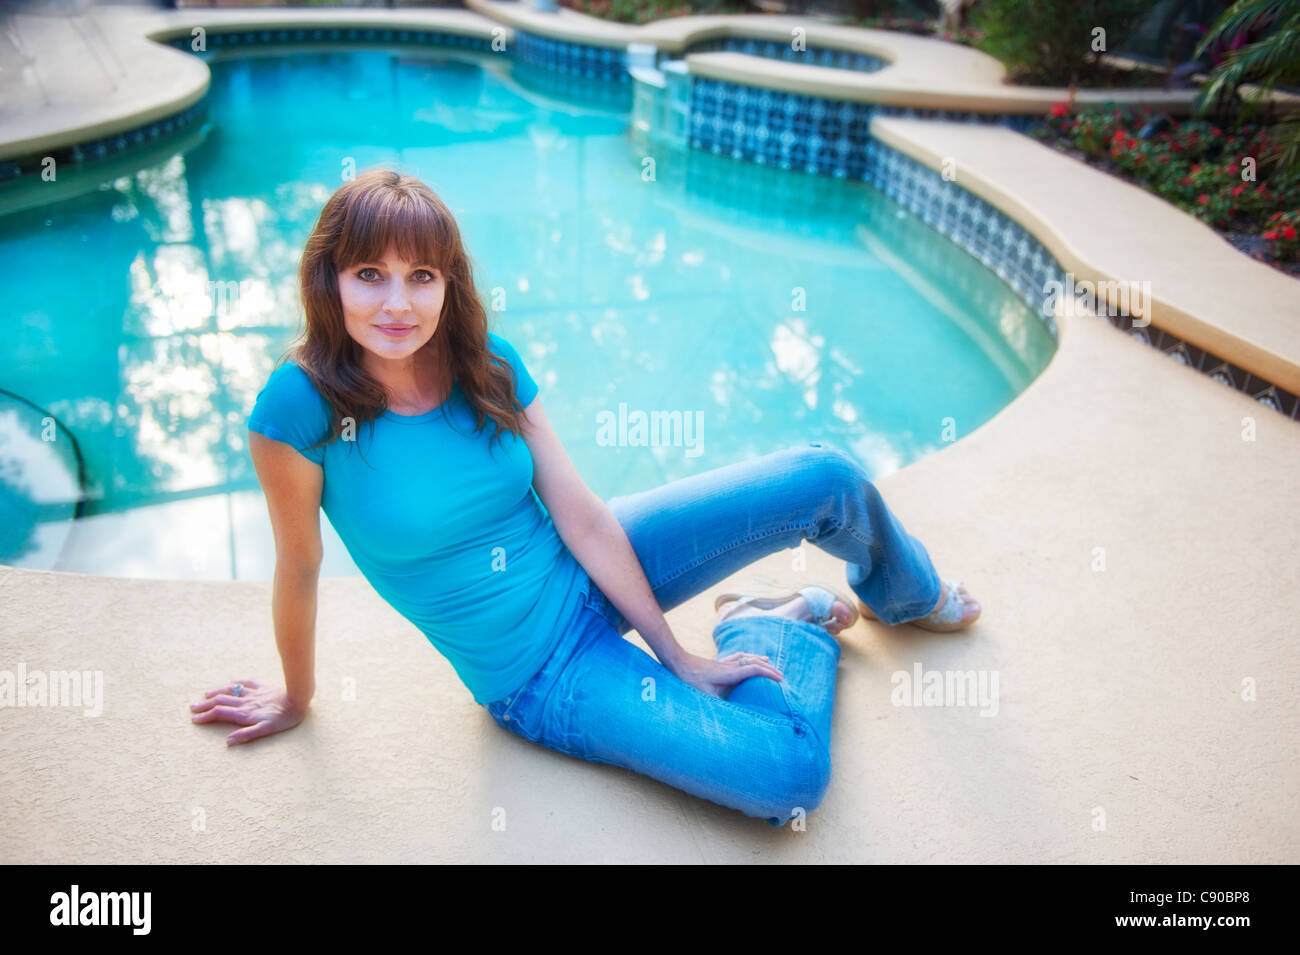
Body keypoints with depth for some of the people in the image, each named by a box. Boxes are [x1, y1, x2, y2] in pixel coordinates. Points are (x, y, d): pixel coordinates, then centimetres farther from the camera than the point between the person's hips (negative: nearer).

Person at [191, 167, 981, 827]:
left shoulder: (488, 362, -9)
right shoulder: (301, 405, -21)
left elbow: (582, 514, -9)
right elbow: (300, 568, -9)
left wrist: (678, 655, -6)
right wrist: (296, 698, 6)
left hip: (589, 574, 4)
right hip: (542, 676, -4)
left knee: (828, 479, -6)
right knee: (787, 777, -22)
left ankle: (906, 596, 30)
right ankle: (793, 623, 12)